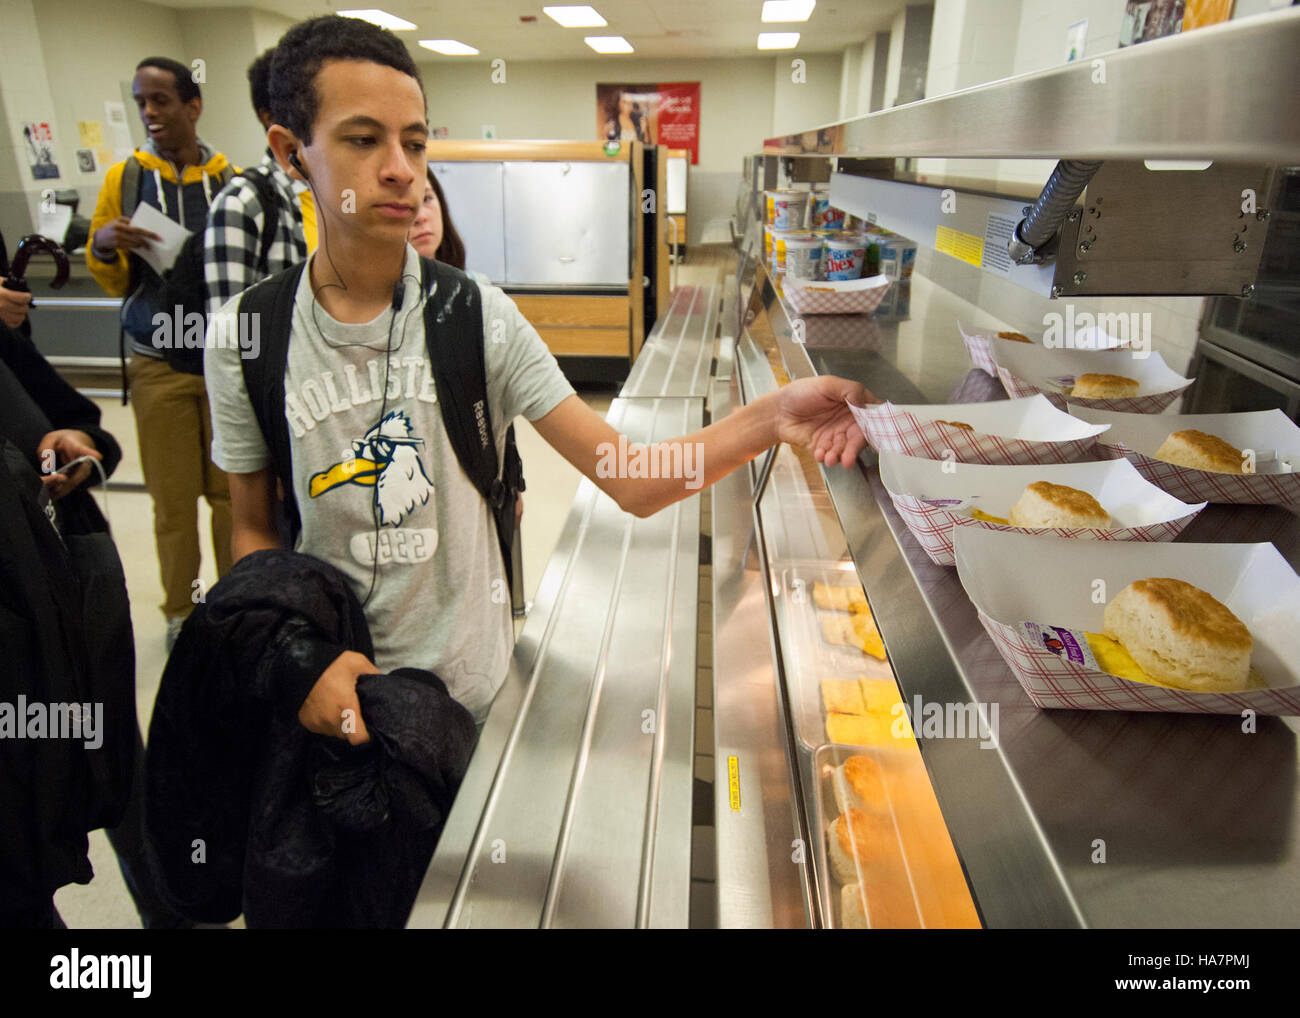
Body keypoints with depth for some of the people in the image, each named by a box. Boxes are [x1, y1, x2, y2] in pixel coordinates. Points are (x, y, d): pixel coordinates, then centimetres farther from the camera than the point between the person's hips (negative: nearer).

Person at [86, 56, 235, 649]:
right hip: (159, 366, 1)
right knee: (172, 498, 3)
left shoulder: (231, 181, 3)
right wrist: (104, 247, -11)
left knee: (233, 489, 3)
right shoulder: (124, 178, 6)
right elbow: (113, 283, 9)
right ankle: (180, 610, 18)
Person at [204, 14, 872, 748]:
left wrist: (770, 419, -32)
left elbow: (629, 482, -17)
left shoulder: (480, 319, -11)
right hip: (326, 692, 1)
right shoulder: (245, 337, -8)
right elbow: (255, 531, 1)